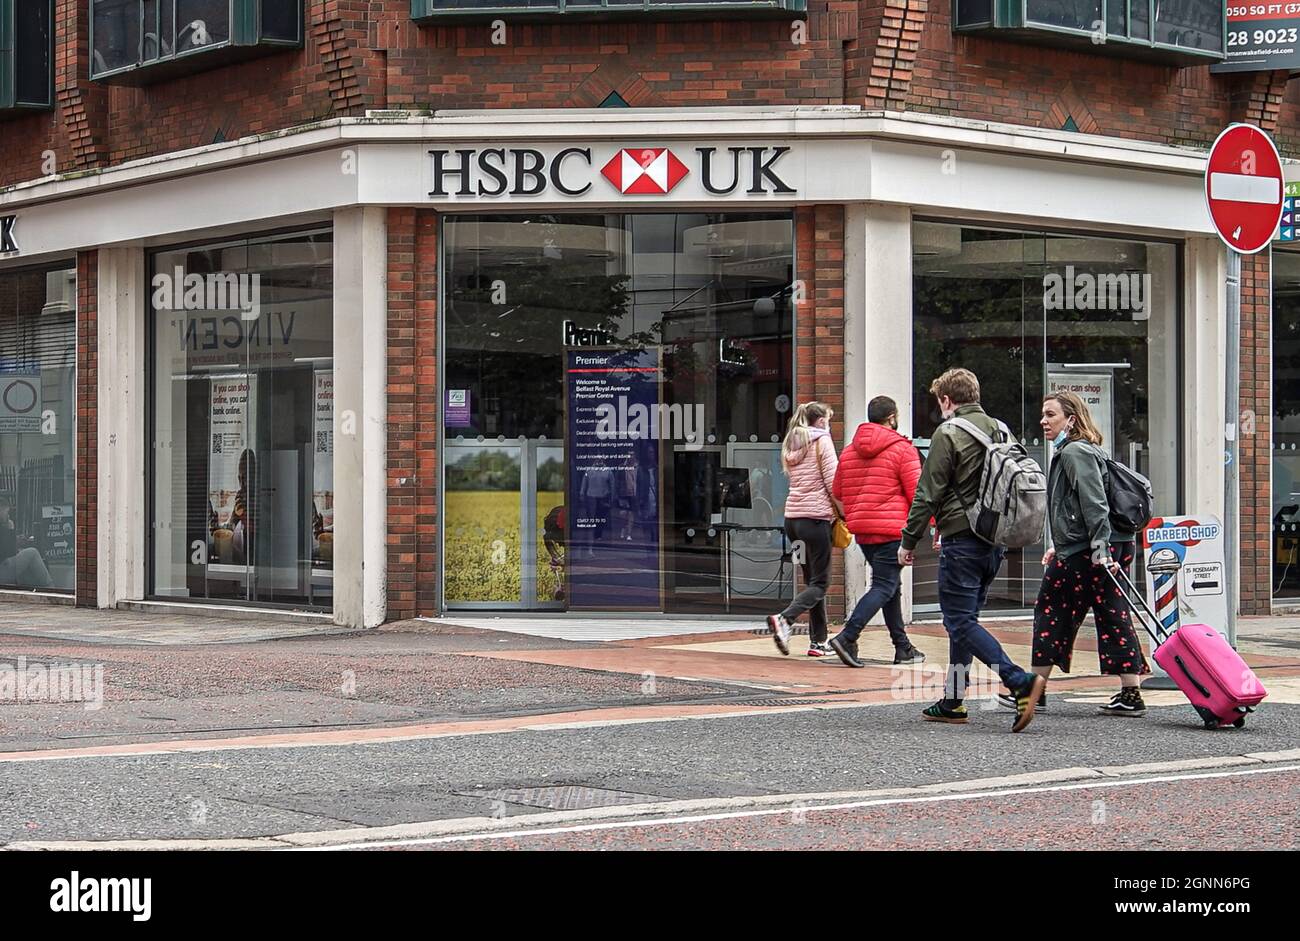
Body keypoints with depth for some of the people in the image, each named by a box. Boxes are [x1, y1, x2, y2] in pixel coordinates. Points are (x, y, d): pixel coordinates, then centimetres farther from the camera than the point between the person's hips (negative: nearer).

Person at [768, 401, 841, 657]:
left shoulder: (790, 445, 16)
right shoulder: (822, 441, -4)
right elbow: (833, 482, -10)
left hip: (792, 516, 7)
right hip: (816, 516, -7)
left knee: (812, 579, 13)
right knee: (820, 583, -4)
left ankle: (819, 641, 11)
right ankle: (784, 619, -25)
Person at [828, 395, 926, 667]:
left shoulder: (848, 452, 12)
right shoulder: (902, 449, -7)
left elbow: (837, 494, 17)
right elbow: (917, 493, -9)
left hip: (861, 531, 7)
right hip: (892, 529, -7)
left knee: (891, 585, 17)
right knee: (884, 587, -6)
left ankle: (902, 647, 19)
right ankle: (847, 638, -20)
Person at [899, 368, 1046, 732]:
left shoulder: (949, 433, -10)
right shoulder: (1000, 431, 13)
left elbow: (928, 494, -11)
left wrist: (908, 541, -3)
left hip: (962, 540, -8)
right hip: (995, 541, 8)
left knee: (961, 621, -7)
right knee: (964, 619, 15)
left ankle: (1020, 681, -22)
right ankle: (954, 701, 17)